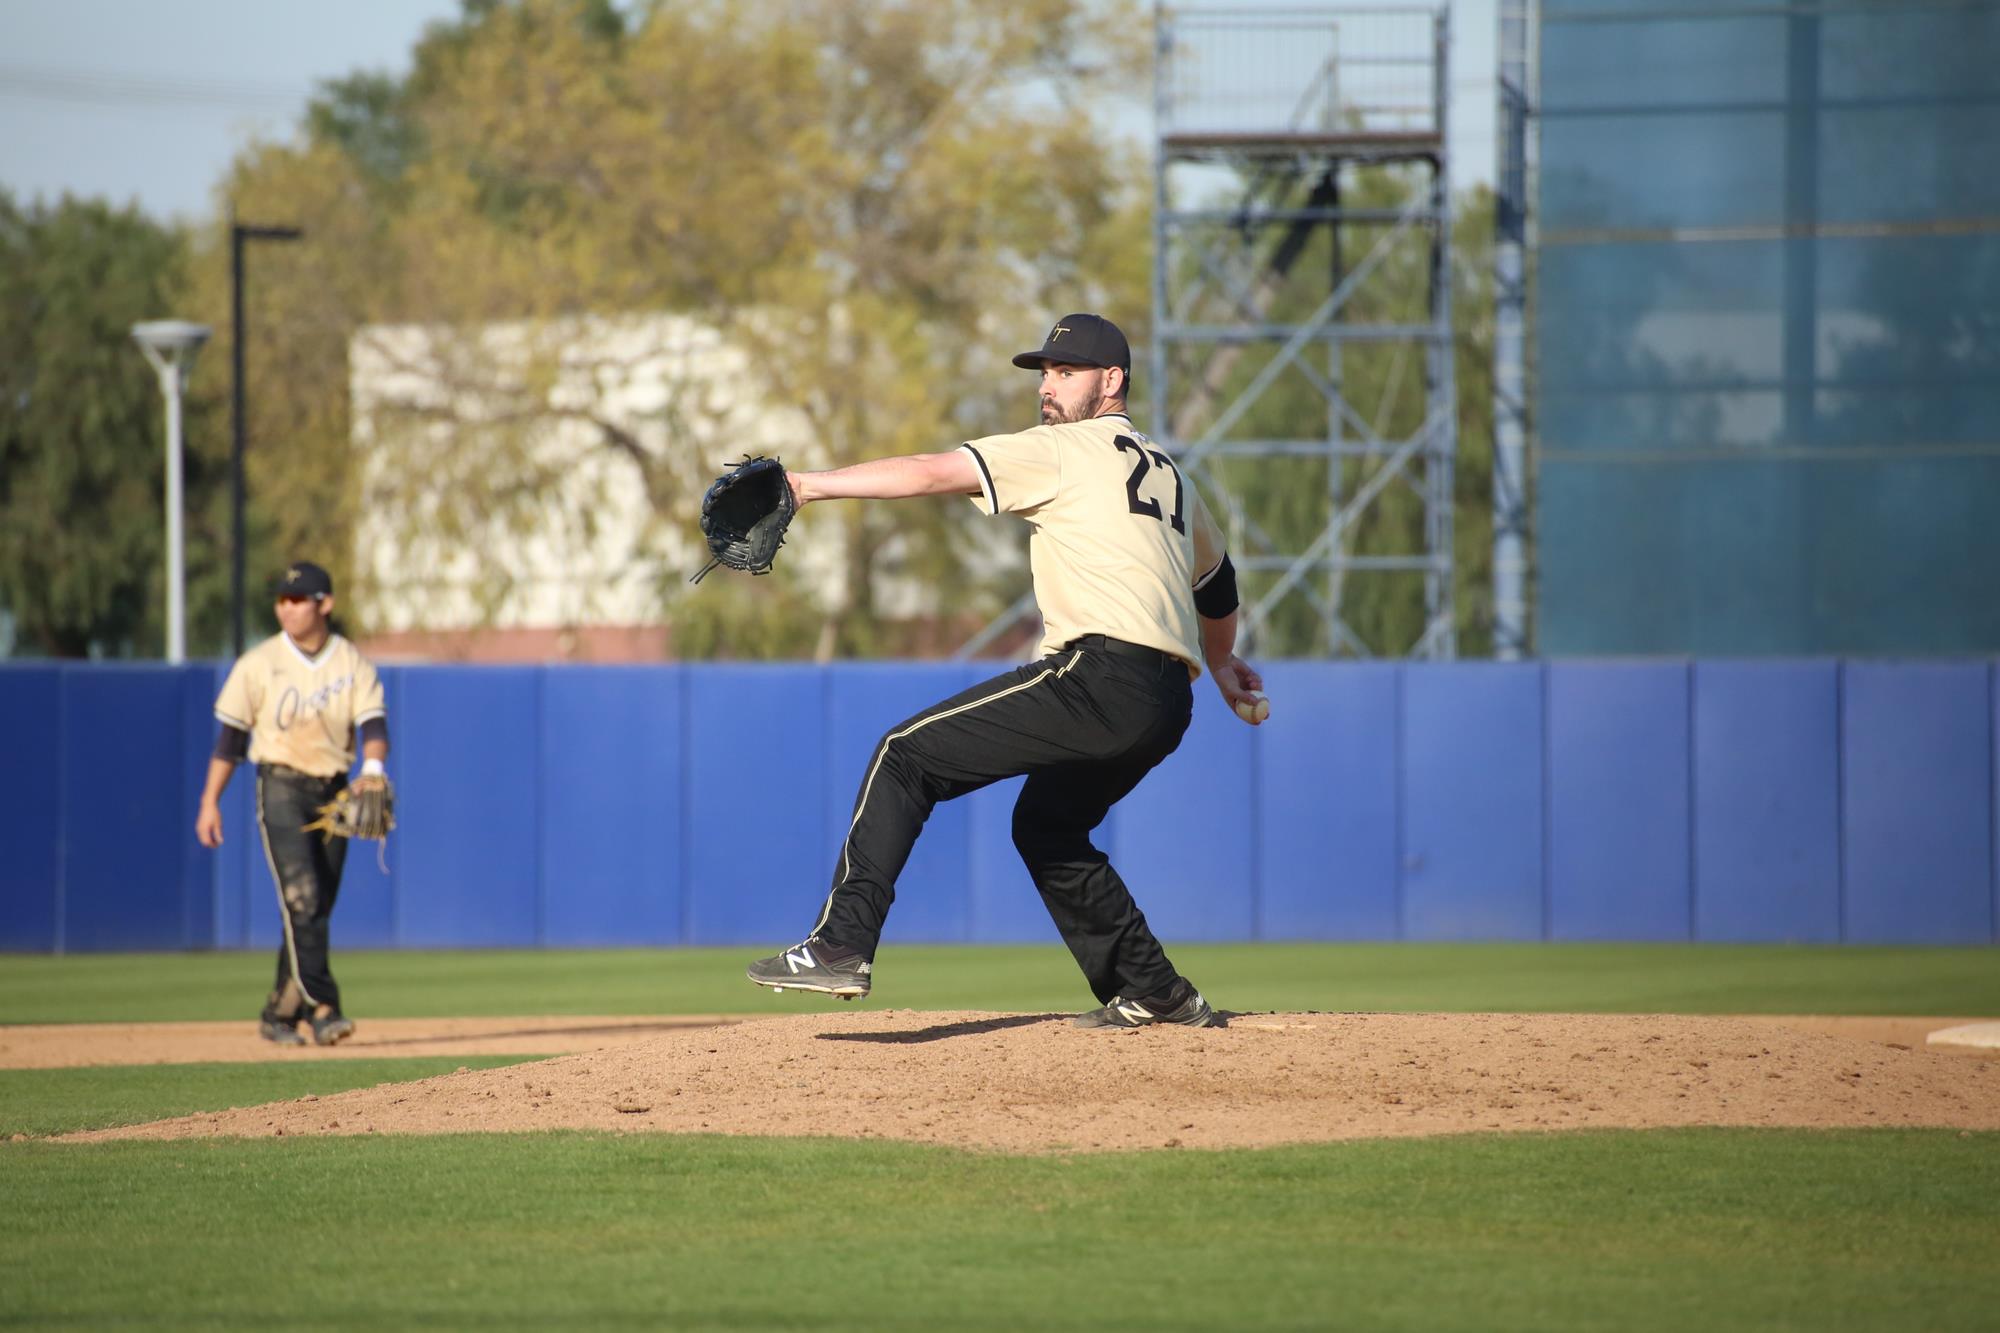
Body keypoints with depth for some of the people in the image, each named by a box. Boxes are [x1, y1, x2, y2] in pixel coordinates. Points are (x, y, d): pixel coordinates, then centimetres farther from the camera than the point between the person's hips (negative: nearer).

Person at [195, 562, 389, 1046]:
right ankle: (320, 1006, -25)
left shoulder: (354, 665, 3)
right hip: (282, 788, -3)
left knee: (317, 908, 6)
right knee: (301, 897, -18)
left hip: (334, 793, 3)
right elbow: (230, 736, 1)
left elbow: (373, 724, -9)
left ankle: (280, 1014, 17)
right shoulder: (258, 664, -2)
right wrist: (210, 802, -3)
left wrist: (373, 765, -31)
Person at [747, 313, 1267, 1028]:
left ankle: (842, 946, -16)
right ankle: (1153, 994, 24)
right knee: (1046, 824, 27)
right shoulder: (1165, 471, 26)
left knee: (906, 755, -6)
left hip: (1102, 672, -9)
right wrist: (1220, 658, 58)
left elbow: (933, 473, -8)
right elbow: (1215, 573, 41)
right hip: (1166, 704, 9)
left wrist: (813, 484, -11)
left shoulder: (1063, 450, 2)